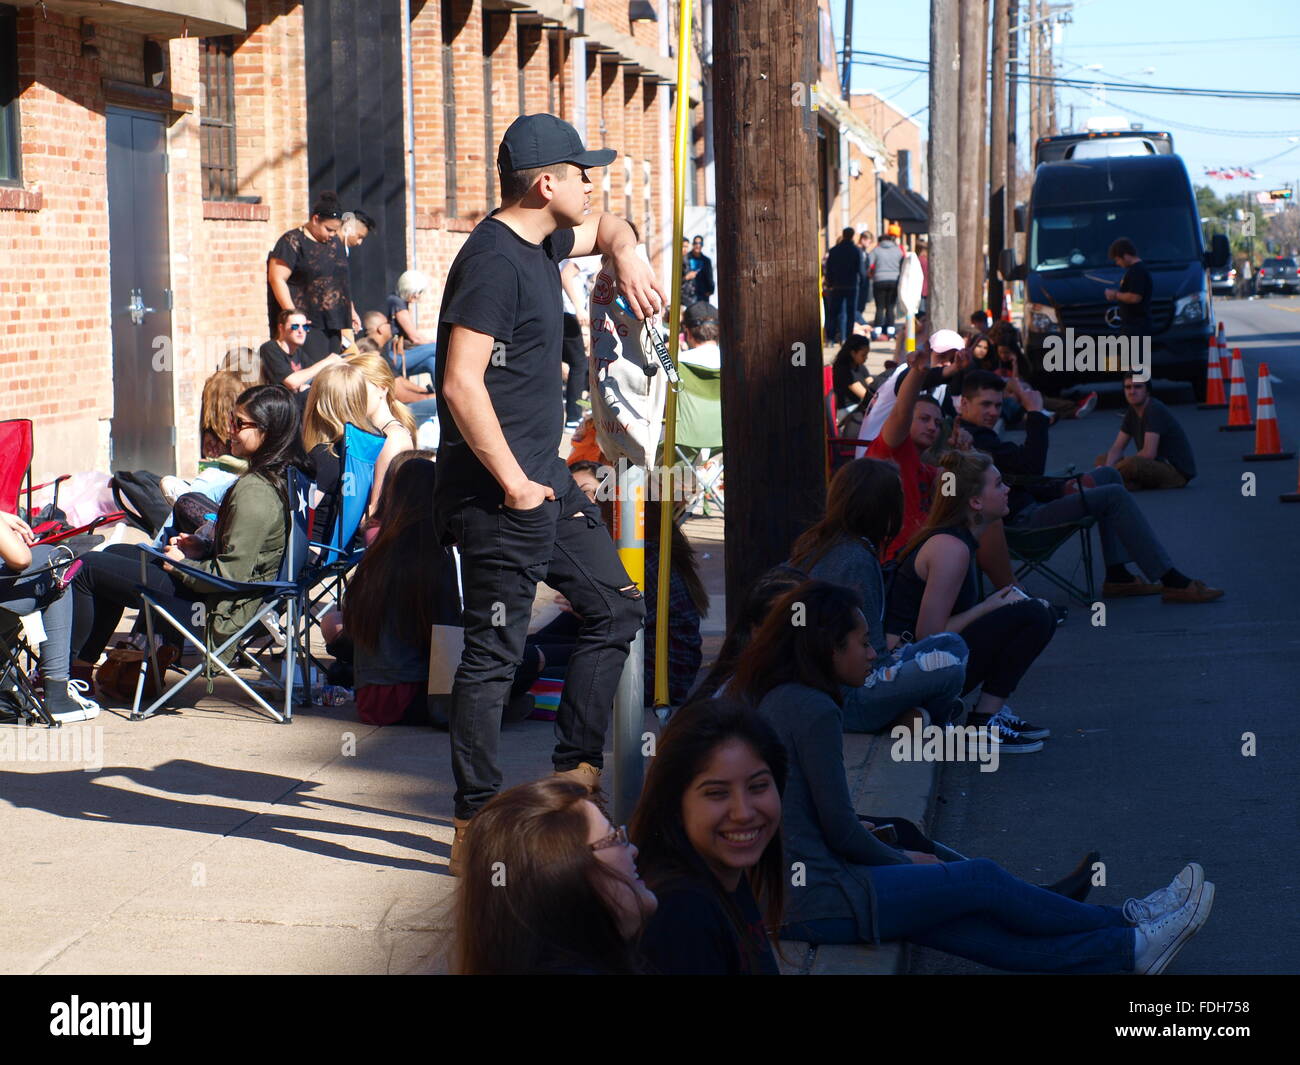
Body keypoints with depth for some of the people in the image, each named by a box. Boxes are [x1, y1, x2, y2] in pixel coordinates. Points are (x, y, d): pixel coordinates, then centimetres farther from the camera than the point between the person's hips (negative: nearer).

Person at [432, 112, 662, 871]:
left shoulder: (541, 244, 11)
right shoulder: (494, 260, -18)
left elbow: (606, 228, 34)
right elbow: (460, 385, -25)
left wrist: (628, 254, 10)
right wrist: (513, 484, -21)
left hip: (544, 476, 10)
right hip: (498, 493, -10)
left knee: (617, 607, 16)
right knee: (494, 652, -4)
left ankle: (576, 771, 23)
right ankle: (477, 826, 3)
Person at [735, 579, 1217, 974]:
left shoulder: (768, 701, 13)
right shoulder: (814, 710, -16)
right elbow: (840, 831, -13)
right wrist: (902, 861, 3)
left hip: (779, 899, 9)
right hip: (816, 901, -9)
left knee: (974, 932, 4)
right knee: (982, 880, 2)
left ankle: (1129, 948, 4)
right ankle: (1128, 925, 16)